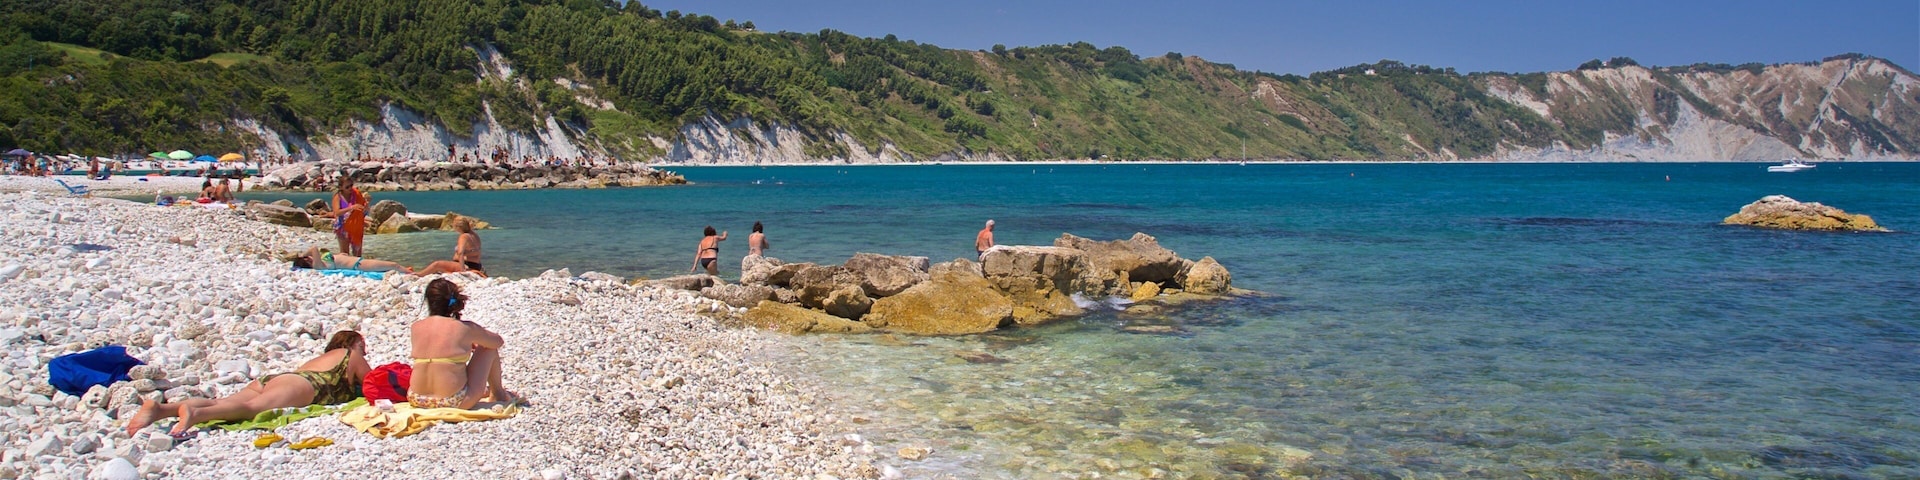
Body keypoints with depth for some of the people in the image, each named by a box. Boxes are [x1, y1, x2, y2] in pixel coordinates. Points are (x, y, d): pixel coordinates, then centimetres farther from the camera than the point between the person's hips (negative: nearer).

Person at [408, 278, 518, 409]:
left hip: (417, 401, 4)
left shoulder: (416, 327, 3)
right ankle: (499, 394, 35)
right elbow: (499, 342, 11)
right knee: (489, 349, 17)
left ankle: (483, 391, 53)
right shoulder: (466, 328, -7)